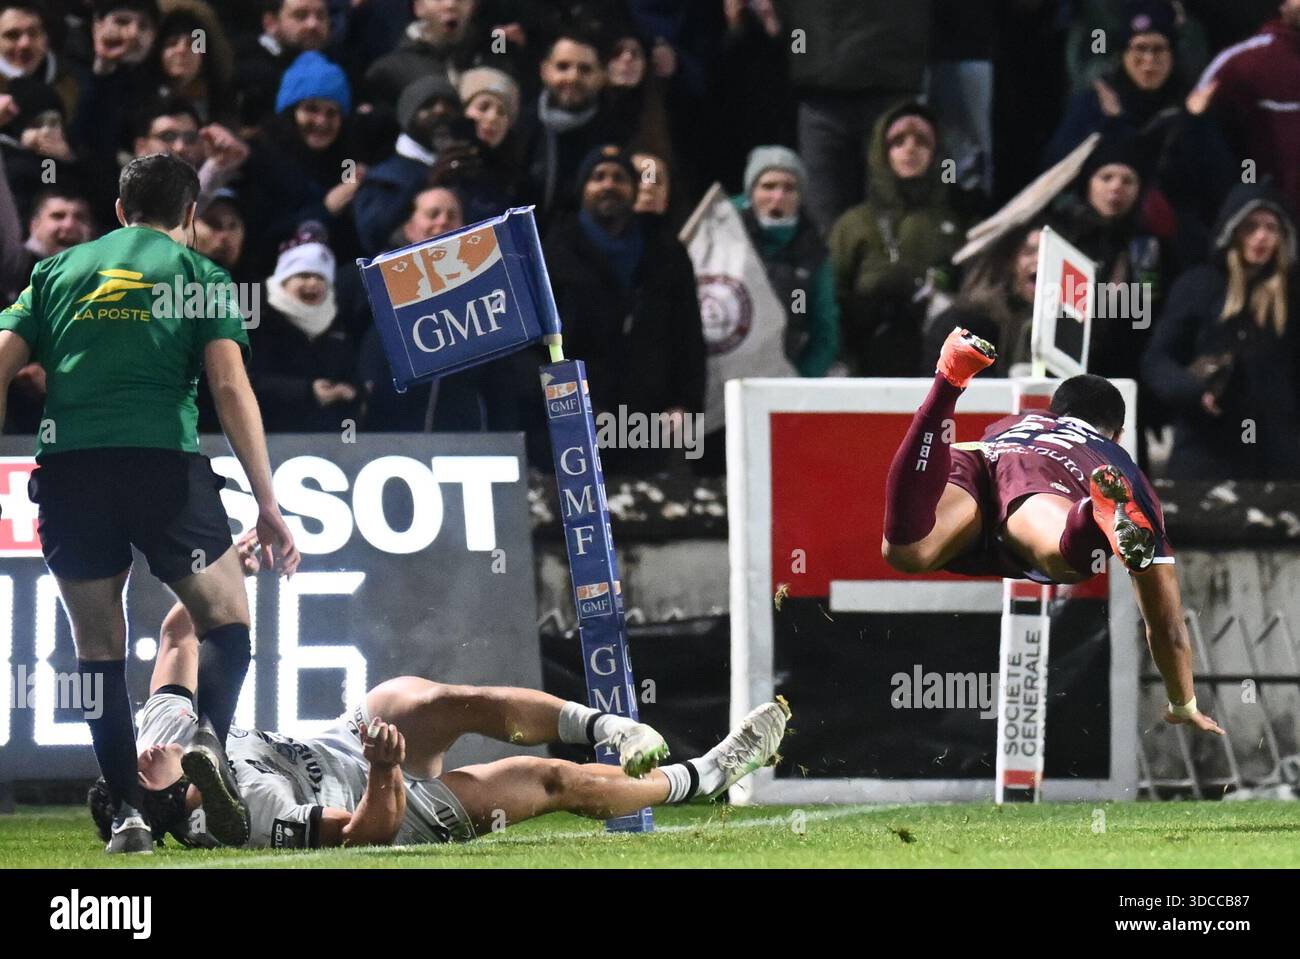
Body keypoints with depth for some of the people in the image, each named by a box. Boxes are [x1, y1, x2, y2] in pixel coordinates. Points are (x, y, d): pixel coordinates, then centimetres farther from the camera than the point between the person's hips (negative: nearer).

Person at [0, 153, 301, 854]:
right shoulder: (200, 276, 13)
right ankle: (208, 738, -18)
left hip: (66, 468, 2)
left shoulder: (59, 271, 20)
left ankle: (126, 810, 0)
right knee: (227, 619, 10)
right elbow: (230, 387, 1)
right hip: (164, 458, -2)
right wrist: (268, 506, -1)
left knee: (97, 648, 10)